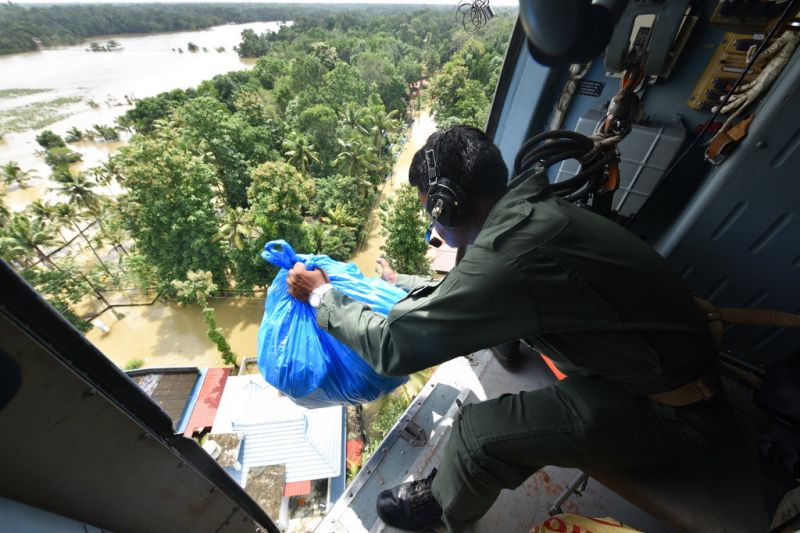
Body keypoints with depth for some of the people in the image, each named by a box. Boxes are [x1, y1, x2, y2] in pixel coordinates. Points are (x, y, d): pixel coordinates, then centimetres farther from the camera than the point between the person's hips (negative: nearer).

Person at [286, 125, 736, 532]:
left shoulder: (509, 252, -33)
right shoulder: (532, 211, -4)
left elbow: (393, 347, -26)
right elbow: (468, 293, 11)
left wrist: (322, 295, -10)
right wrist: (402, 285, 15)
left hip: (672, 412, -8)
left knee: (480, 430, -14)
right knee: (494, 324, 7)